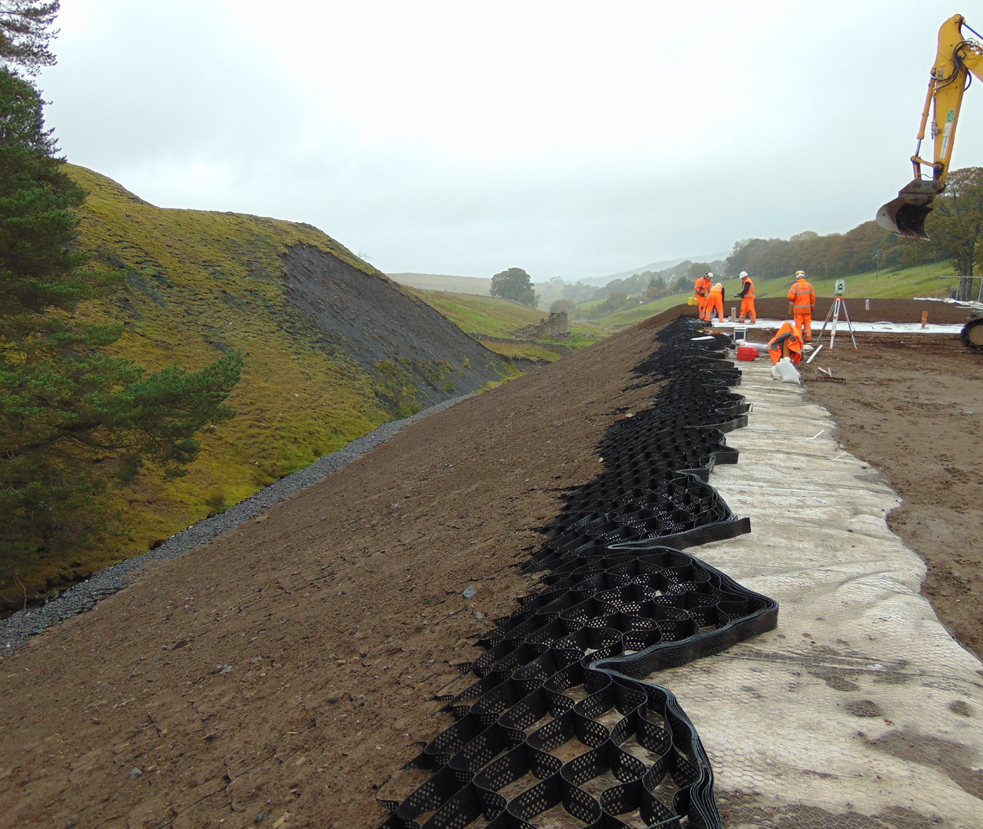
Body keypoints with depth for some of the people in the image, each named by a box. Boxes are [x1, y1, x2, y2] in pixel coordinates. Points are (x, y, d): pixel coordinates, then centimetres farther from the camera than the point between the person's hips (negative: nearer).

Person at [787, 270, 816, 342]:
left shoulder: (795, 286, -11)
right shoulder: (809, 285, 2)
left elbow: (791, 297, -18)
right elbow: (813, 297, 5)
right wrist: (812, 307, 14)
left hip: (798, 309, -4)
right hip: (807, 308, 4)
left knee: (798, 323, 0)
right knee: (807, 323, 10)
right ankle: (808, 338, 12)